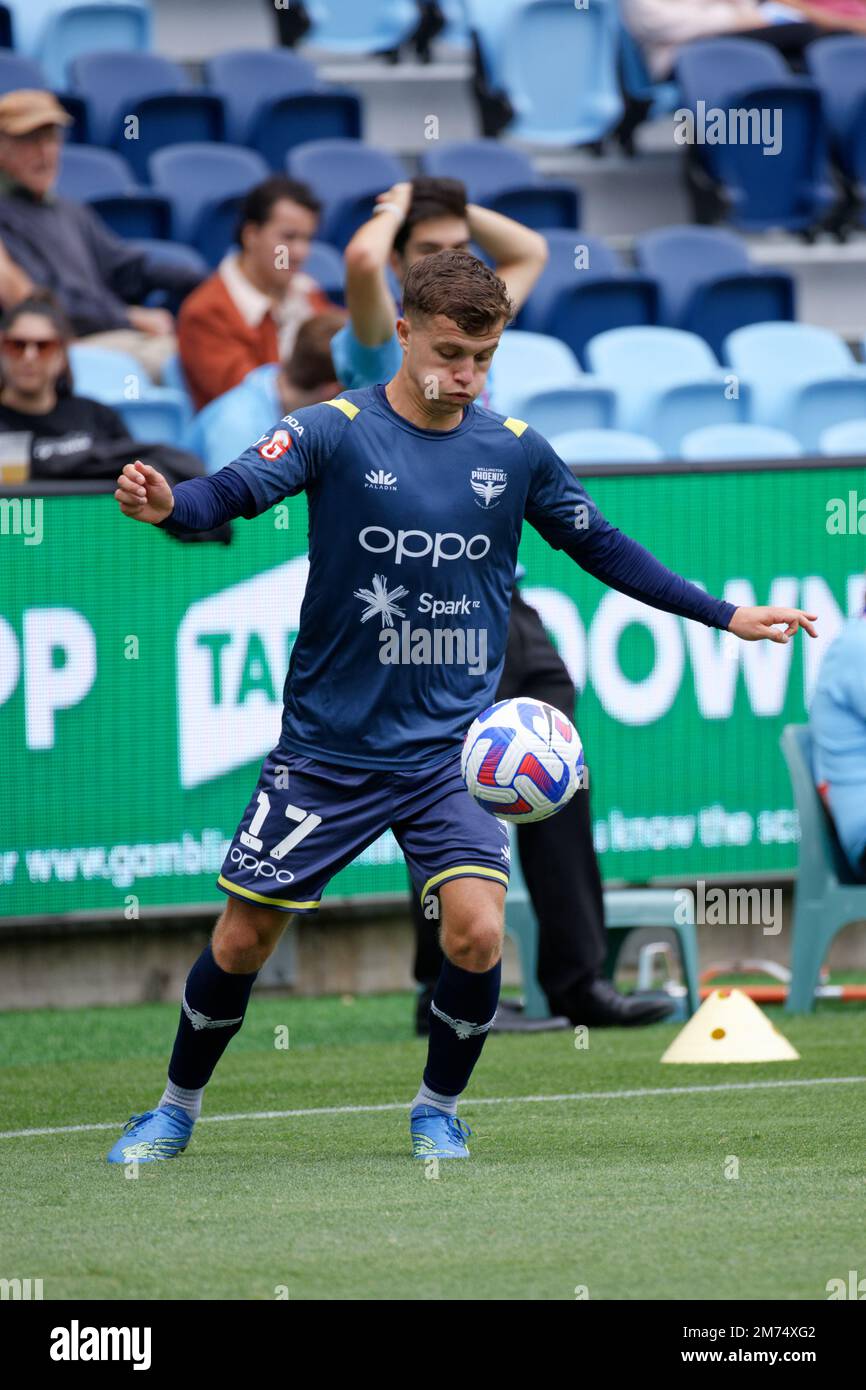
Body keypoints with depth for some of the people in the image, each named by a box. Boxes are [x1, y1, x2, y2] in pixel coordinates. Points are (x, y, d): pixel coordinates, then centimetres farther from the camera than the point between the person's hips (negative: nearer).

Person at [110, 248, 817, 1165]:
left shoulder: (515, 451, 2)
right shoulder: (337, 431, -9)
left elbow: (599, 546, 15)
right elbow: (238, 487, -23)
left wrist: (724, 616, 15)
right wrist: (169, 503, -46)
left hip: (450, 746, 2)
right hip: (327, 744, -1)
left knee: (477, 929, -17)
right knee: (242, 940, 2)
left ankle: (436, 1109, 9)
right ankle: (177, 1108, 28)